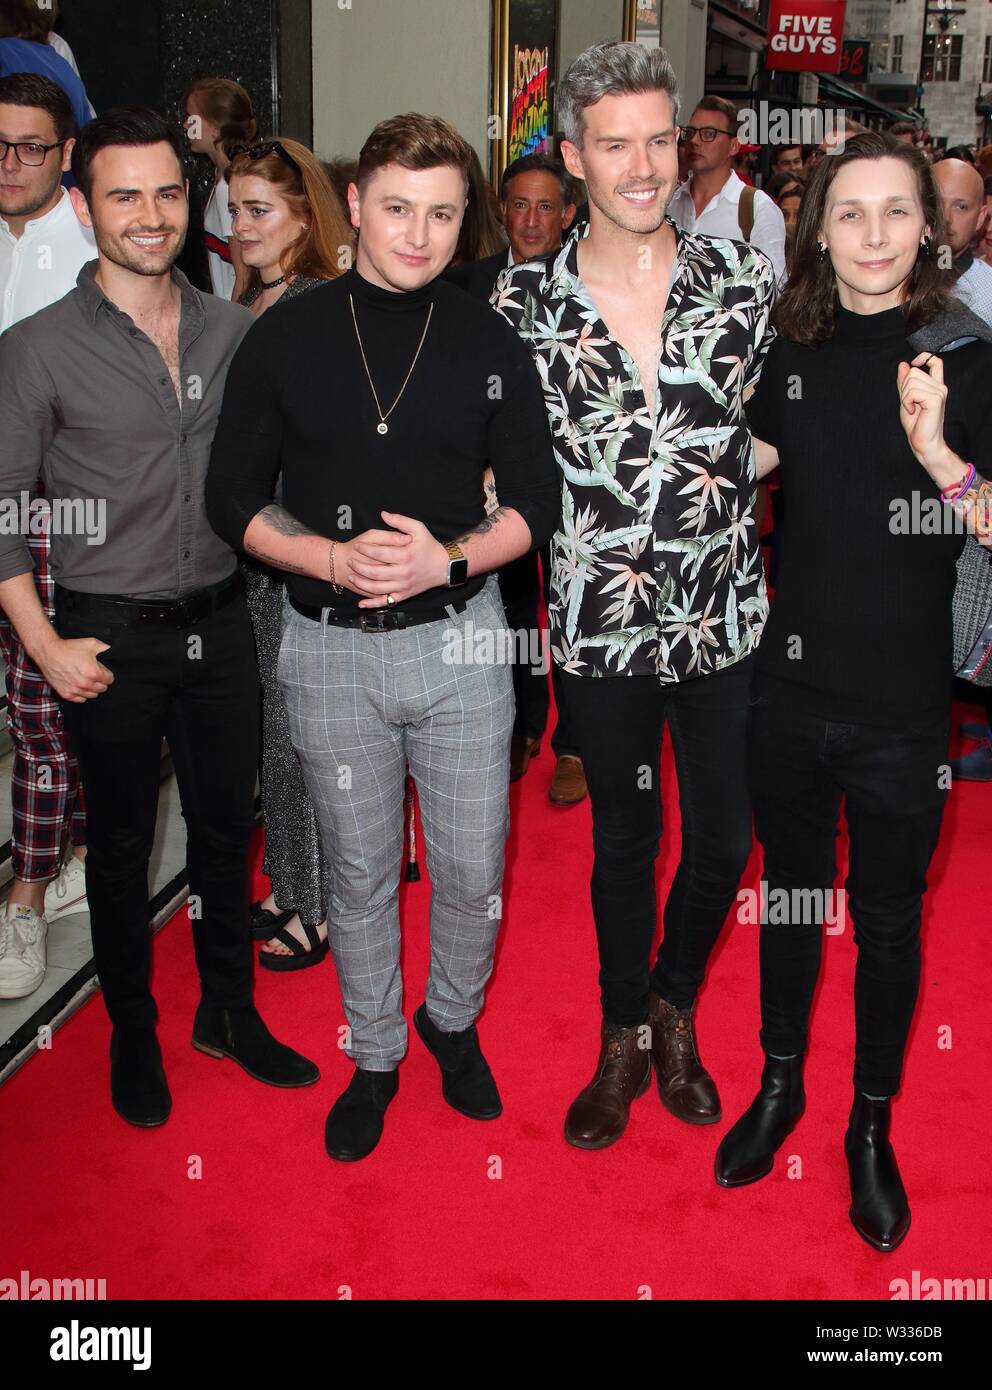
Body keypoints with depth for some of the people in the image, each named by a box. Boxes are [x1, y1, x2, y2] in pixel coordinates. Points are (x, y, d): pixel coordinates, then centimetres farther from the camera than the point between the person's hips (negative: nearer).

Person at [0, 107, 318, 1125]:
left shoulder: (235, 331, 4)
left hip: (221, 621, 4)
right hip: (112, 638, -3)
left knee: (226, 825, 14)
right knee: (120, 844, 11)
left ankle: (229, 1012, 34)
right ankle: (132, 1033, 30)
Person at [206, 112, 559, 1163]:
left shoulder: (489, 345, 1)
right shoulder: (285, 338, 0)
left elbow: (536, 502, 3)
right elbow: (232, 498, 2)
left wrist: (450, 557, -15)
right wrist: (331, 558, -16)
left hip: (458, 639, 0)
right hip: (329, 649, 0)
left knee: (473, 870, 9)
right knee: (359, 874, 13)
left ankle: (453, 1021, 38)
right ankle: (374, 1056, 35)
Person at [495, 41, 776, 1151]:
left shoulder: (744, 278, -3)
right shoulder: (525, 303, -5)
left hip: (727, 616, 1)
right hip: (601, 624, -1)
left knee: (724, 838, 11)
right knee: (622, 841, 15)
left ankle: (675, 1010, 40)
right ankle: (623, 1038, 38)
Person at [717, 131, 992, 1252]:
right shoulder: (797, 345, 2)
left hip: (901, 703, -3)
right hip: (791, 683, 4)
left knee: (887, 919, 12)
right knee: (789, 891, 19)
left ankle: (871, 1126, 33)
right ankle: (779, 1085, 40)